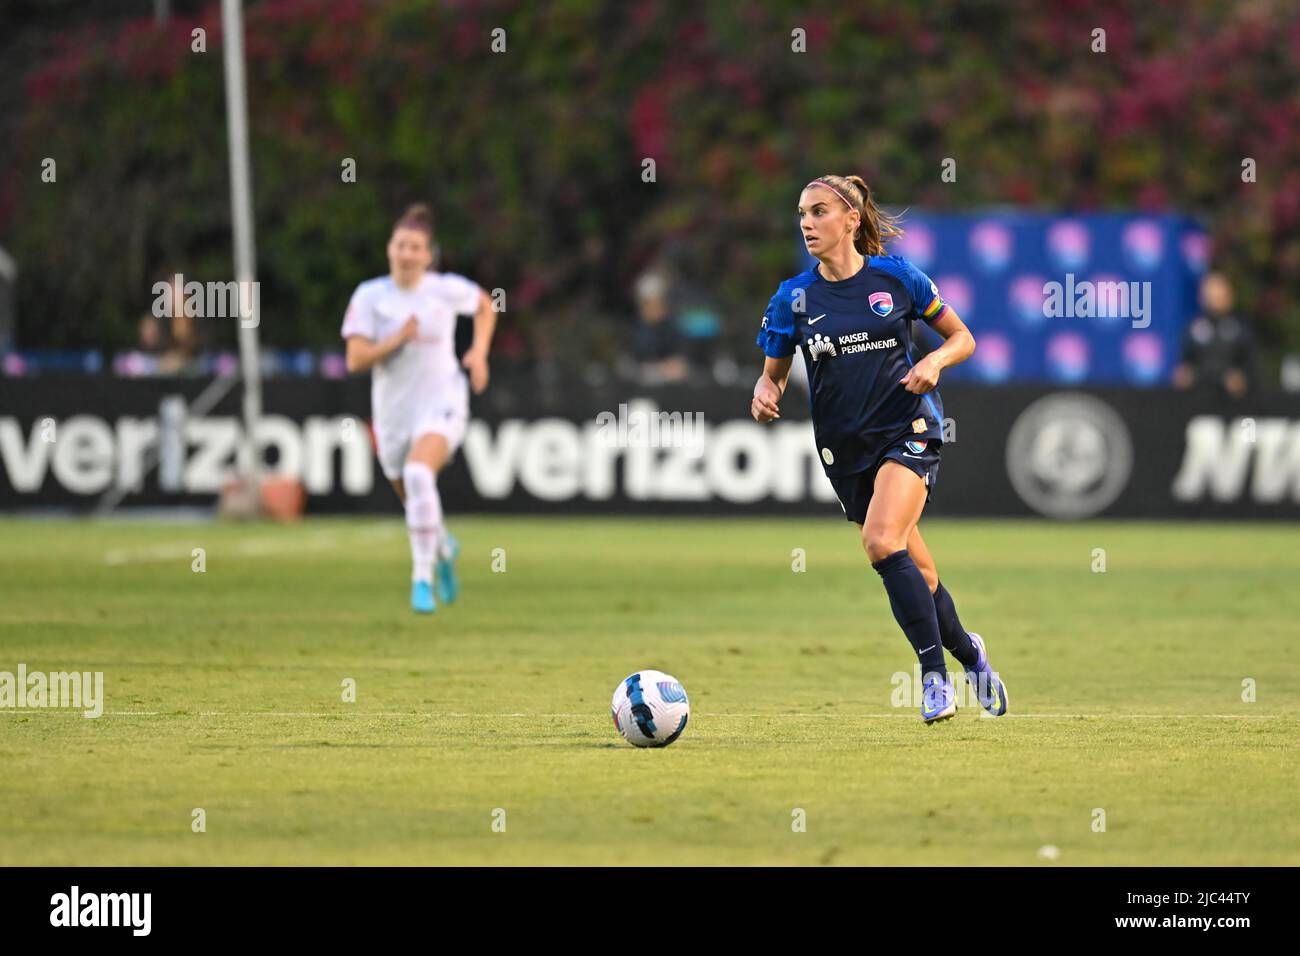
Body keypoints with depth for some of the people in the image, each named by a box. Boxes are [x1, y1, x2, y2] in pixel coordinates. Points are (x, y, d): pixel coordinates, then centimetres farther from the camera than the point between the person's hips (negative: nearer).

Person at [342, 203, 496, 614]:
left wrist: (479, 352, 4)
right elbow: (355, 359, -11)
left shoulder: (447, 289, -4)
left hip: (441, 403, -3)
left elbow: (484, 307, 18)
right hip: (393, 410, 3)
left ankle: (422, 577, -29)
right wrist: (396, 340, -25)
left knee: (418, 474, -31)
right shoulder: (370, 296, -5)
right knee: (413, 502, 13)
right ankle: (444, 547, 50)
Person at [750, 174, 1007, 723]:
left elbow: (962, 338, 7)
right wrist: (765, 394, -13)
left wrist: (934, 360, -14)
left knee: (883, 541, -27)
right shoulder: (794, 298, 1)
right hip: (845, 448, 3)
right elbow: (773, 372, 10)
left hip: (908, 430, -3)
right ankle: (968, 653, 35)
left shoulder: (896, 277, -3)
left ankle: (934, 673, -20)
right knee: (916, 573, 8)